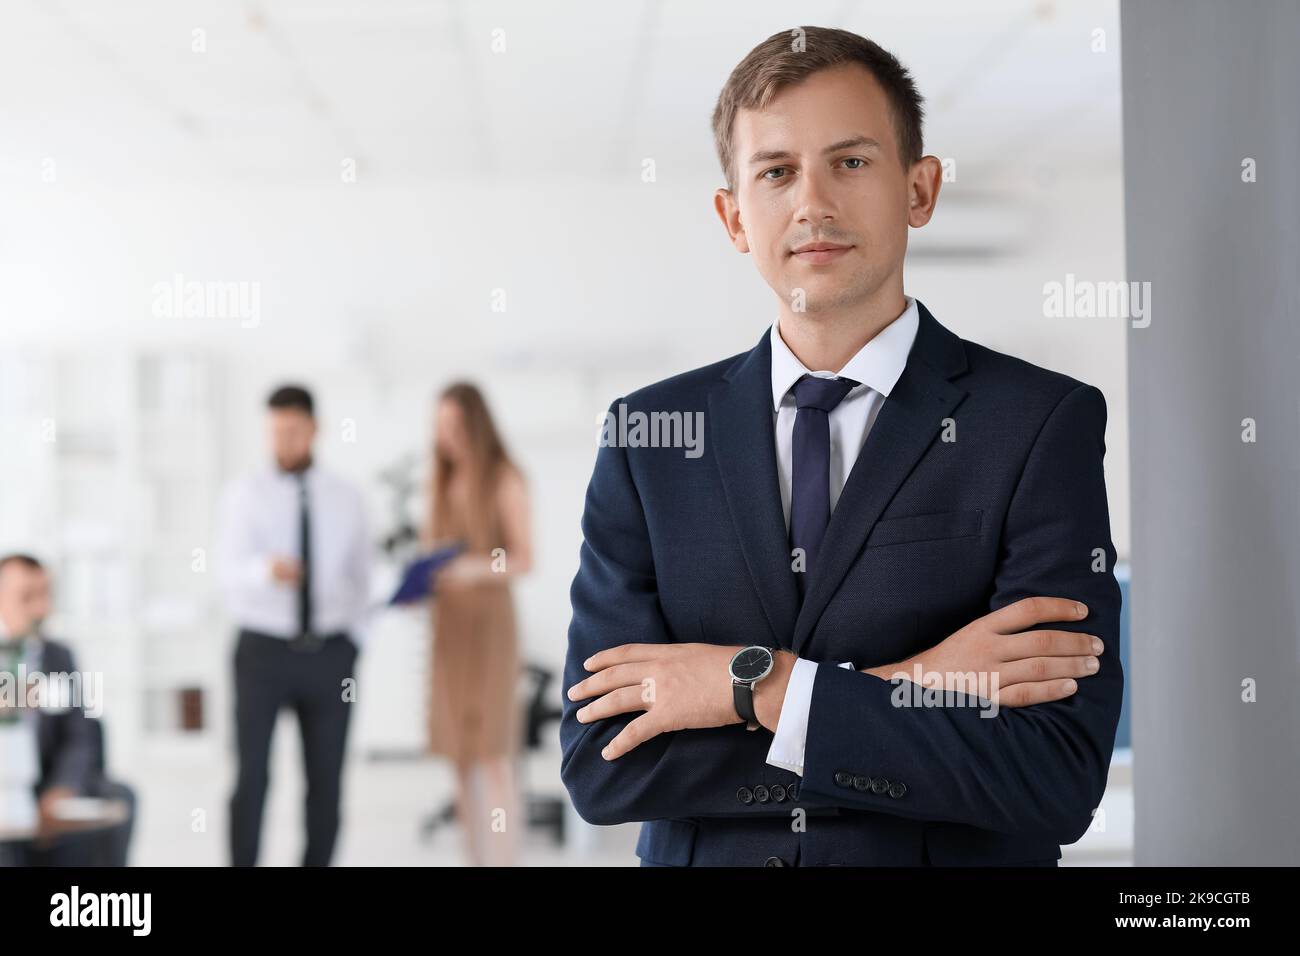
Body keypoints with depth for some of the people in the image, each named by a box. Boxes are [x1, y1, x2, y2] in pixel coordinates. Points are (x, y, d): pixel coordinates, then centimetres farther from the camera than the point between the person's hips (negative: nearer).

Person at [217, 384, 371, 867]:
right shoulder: (246, 494, -2)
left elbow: (360, 577, 16)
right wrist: (267, 569, -39)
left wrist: (351, 638, 5)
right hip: (264, 650, -2)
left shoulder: (345, 498, 7)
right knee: (252, 777, -5)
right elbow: (230, 570, -18)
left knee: (326, 781, 6)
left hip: (329, 654, 3)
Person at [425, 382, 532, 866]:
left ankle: (504, 863, -8)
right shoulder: (441, 482, 12)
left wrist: (477, 569, -28)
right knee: (462, 756, 5)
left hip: (490, 621, -6)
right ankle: (477, 862, 10)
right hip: (447, 623, 6)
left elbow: (524, 559, -12)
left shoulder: (506, 480, -8)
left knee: (493, 754, -10)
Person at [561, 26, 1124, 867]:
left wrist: (757, 688, -20)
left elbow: (1059, 781, -19)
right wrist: (906, 687, -19)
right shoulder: (647, 437, -4)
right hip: (704, 853, 2)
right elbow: (599, 764, -12)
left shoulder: (1044, 423, -11)